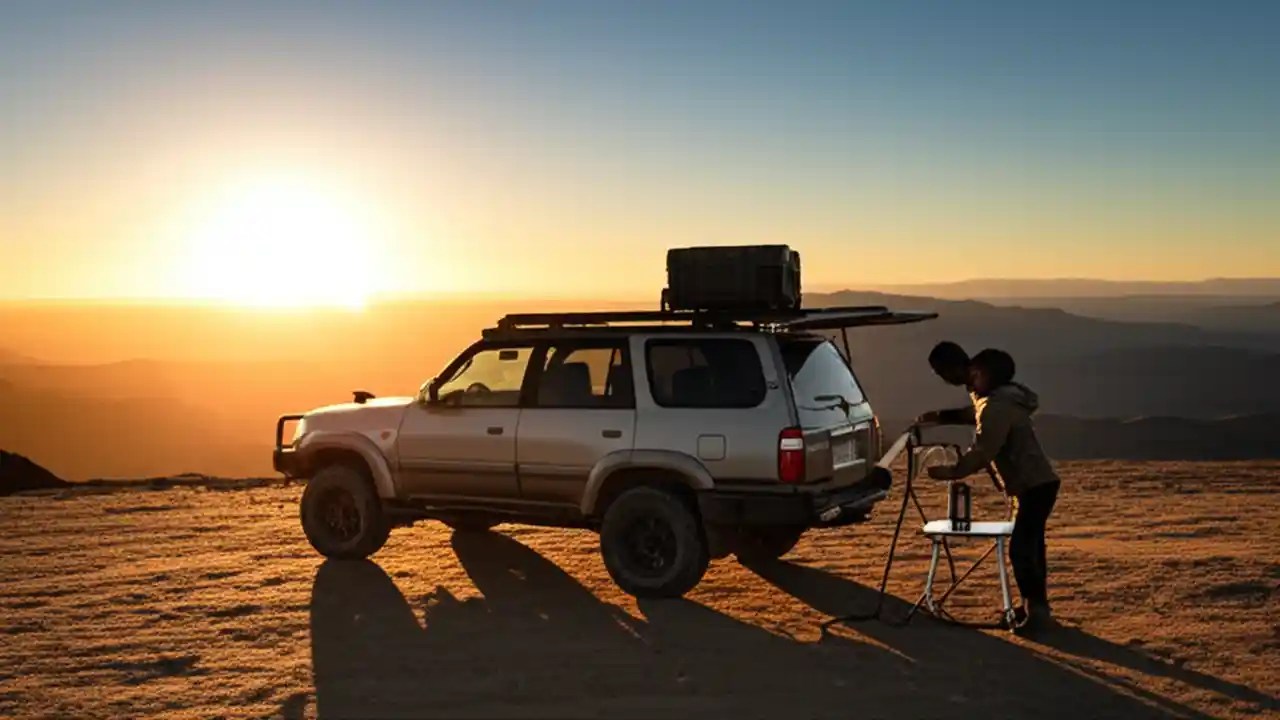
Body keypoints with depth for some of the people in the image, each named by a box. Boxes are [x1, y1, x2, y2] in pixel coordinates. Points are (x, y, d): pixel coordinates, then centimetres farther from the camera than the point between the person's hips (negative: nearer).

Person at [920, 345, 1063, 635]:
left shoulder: (997, 407, -19)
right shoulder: (997, 400, 13)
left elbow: (982, 453, -25)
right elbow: (973, 414, 31)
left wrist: (951, 471, -18)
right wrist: (941, 415, 18)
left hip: (1035, 485, -11)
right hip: (1036, 483, 11)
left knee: (1020, 549, -12)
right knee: (1030, 547, 17)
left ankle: (1037, 611, -9)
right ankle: (1036, 607, 26)